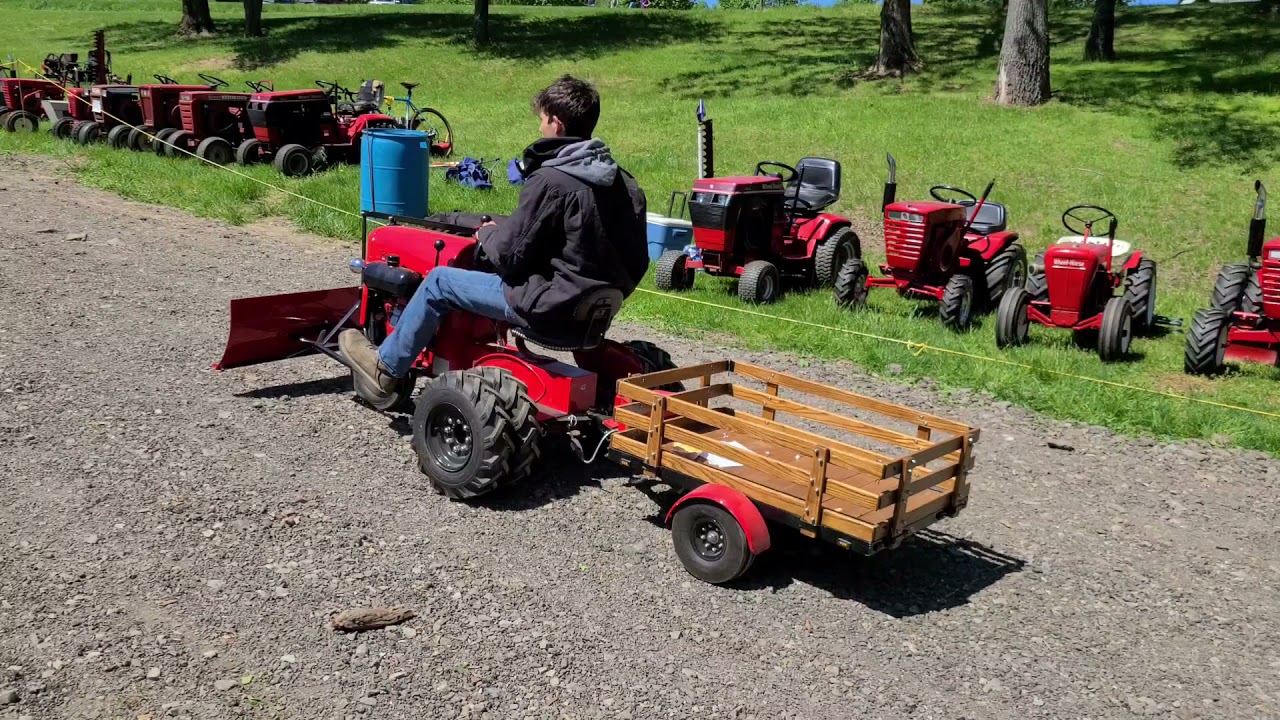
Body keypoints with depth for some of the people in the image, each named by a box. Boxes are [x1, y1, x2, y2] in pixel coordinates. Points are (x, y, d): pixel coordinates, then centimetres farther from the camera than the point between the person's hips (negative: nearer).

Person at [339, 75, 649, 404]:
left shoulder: (550, 181, -20)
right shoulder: (624, 182, 3)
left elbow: (509, 255, -16)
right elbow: (637, 260, 9)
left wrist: (487, 235, 6)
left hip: (552, 308, -8)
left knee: (439, 282, 9)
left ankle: (385, 368, 25)